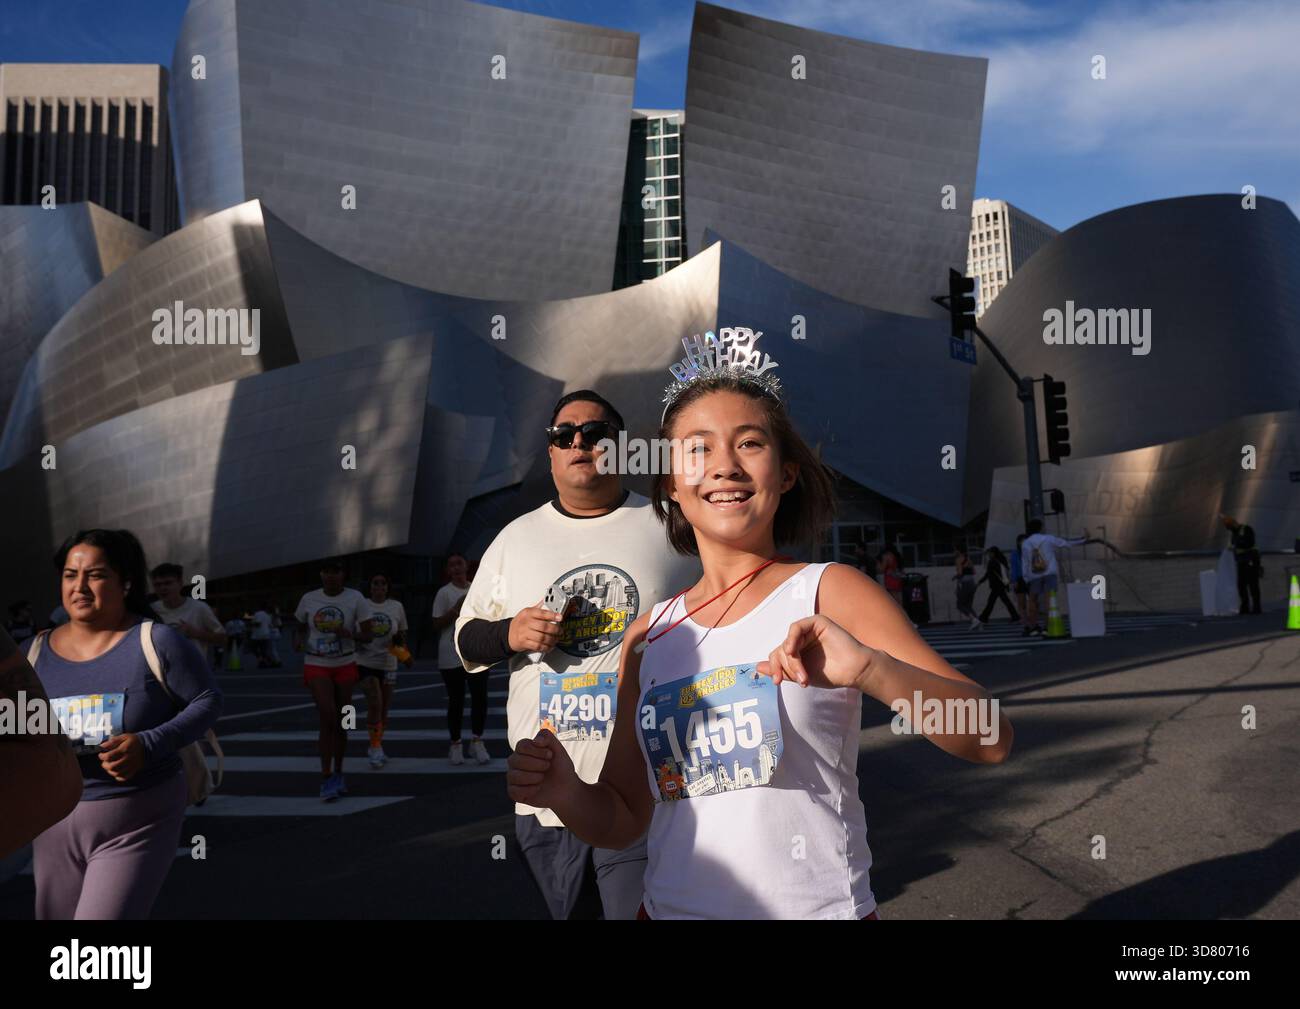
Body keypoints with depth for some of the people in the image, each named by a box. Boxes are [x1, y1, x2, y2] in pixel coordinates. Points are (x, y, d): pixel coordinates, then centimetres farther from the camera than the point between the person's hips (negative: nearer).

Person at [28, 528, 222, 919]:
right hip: (56, 822, 6)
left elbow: (208, 700, -8)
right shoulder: (37, 652, 2)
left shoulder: (157, 641, -12)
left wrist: (150, 744, -22)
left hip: (139, 824, -5)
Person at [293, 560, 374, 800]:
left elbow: (368, 634, -7)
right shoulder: (309, 599, -1)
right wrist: (298, 640, -8)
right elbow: (300, 627, 14)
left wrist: (349, 634, -26)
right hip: (317, 665, -1)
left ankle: (338, 774, 26)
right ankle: (326, 777, -7)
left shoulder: (355, 598, -7)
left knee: (340, 721, 9)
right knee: (328, 717, -16)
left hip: (345, 666, 1)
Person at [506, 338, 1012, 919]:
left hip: (817, 907, -3)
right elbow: (623, 818, 7)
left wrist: (869, 668, -34)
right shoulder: (648, 636, 0)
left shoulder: (829, 593, -10)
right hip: (670, 907, 3)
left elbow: (989, 741, -18)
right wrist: (565, 793, -14)